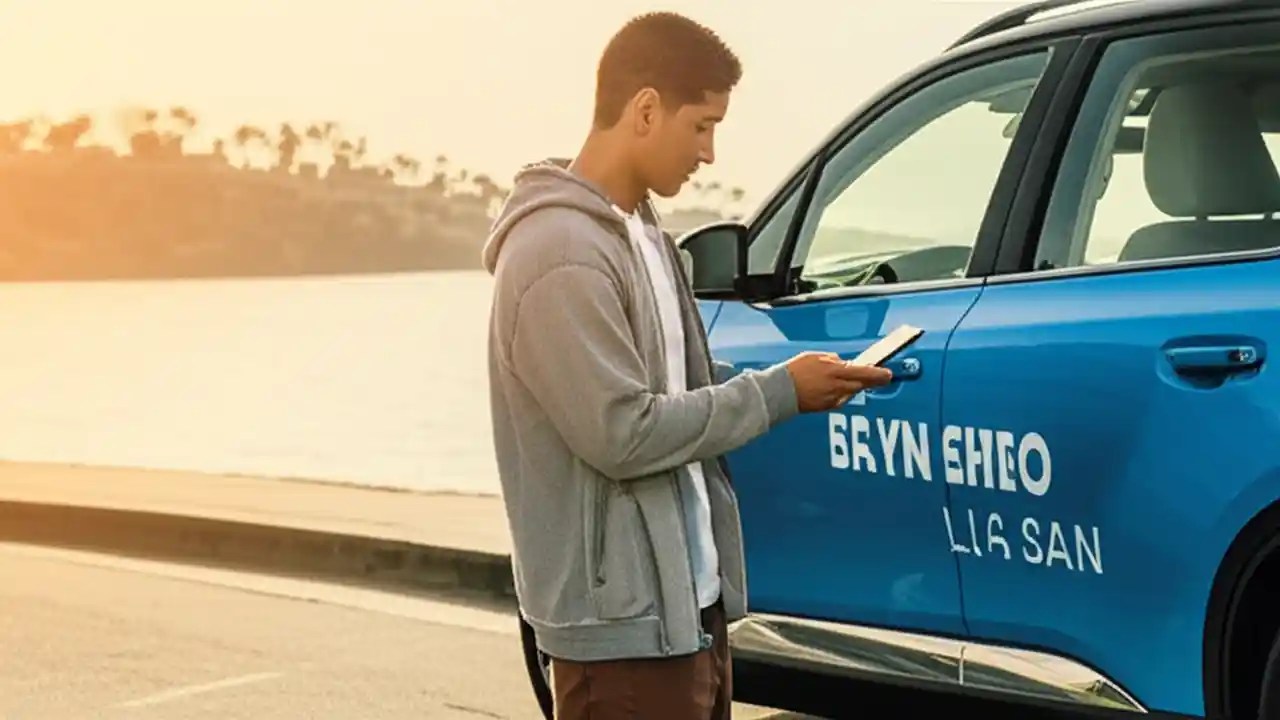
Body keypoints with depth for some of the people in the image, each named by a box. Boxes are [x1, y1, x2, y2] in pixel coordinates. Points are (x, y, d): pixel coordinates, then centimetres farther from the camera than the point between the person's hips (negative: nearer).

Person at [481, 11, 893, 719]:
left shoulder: (638, 230, 12)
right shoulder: (562, 253, -19)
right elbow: (621, 434, -22)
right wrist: (778, 392, -15)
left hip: (688, 600, 9)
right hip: (623, 621, -9)